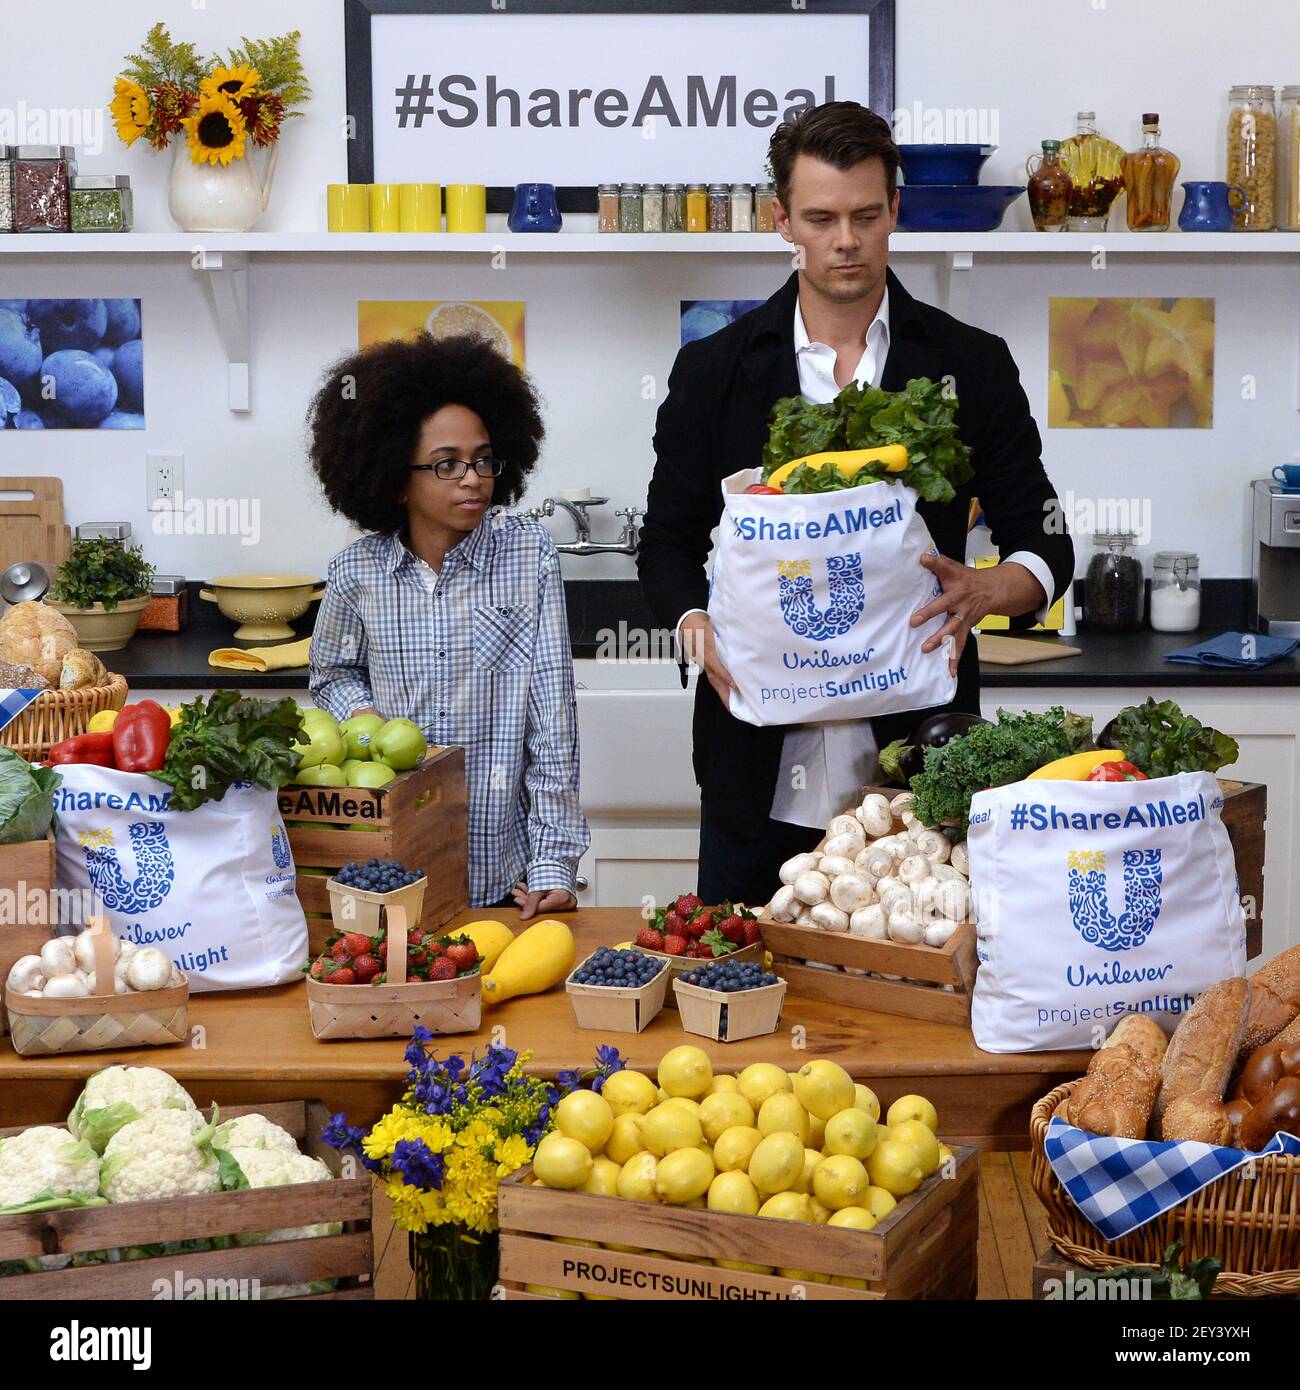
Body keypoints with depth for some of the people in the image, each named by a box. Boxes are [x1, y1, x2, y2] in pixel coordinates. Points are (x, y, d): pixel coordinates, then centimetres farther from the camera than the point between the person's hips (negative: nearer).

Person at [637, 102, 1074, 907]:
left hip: (916, 768, 0)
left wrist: (986, 591, -17)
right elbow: (668, 541, 10)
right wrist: (696, 626, -12)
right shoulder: (715, 372, 6)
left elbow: (1046, 545, 6)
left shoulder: (971, 366, 4)